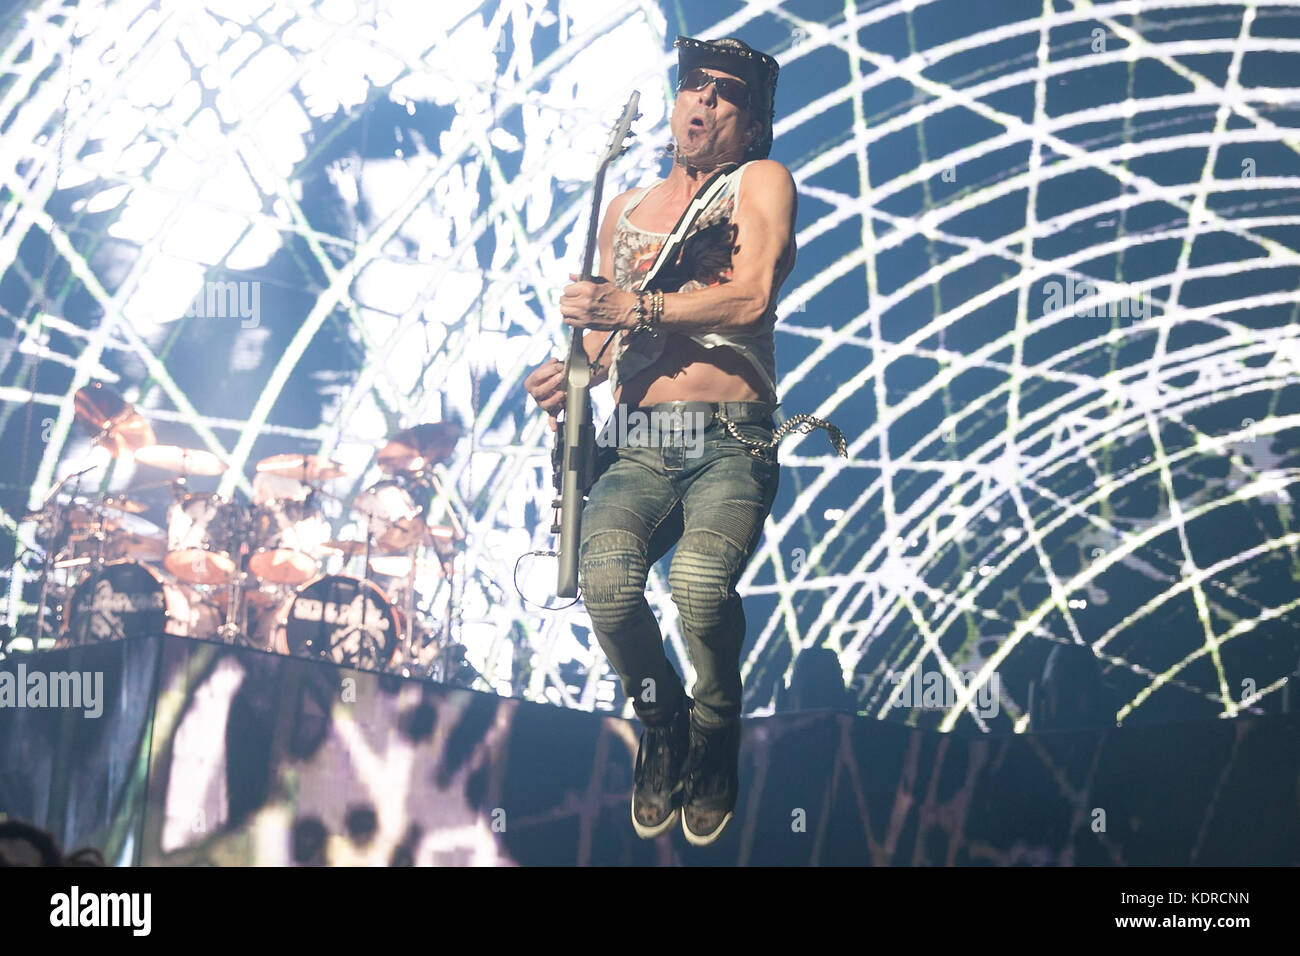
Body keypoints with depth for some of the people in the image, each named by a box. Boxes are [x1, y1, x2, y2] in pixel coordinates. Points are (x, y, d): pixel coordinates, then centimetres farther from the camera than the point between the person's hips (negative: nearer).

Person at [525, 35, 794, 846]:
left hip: (731, 445, -4)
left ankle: (716, 741, -1)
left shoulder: (761, 181, 7)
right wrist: (574, 370, 7)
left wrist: (635, 308, -10)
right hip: (637, 448, 4)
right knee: (606, 578, -27)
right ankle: (662, 725, 4)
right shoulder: (625, 211, 22)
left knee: (699, 580, -32)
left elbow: (751, 296, -10)